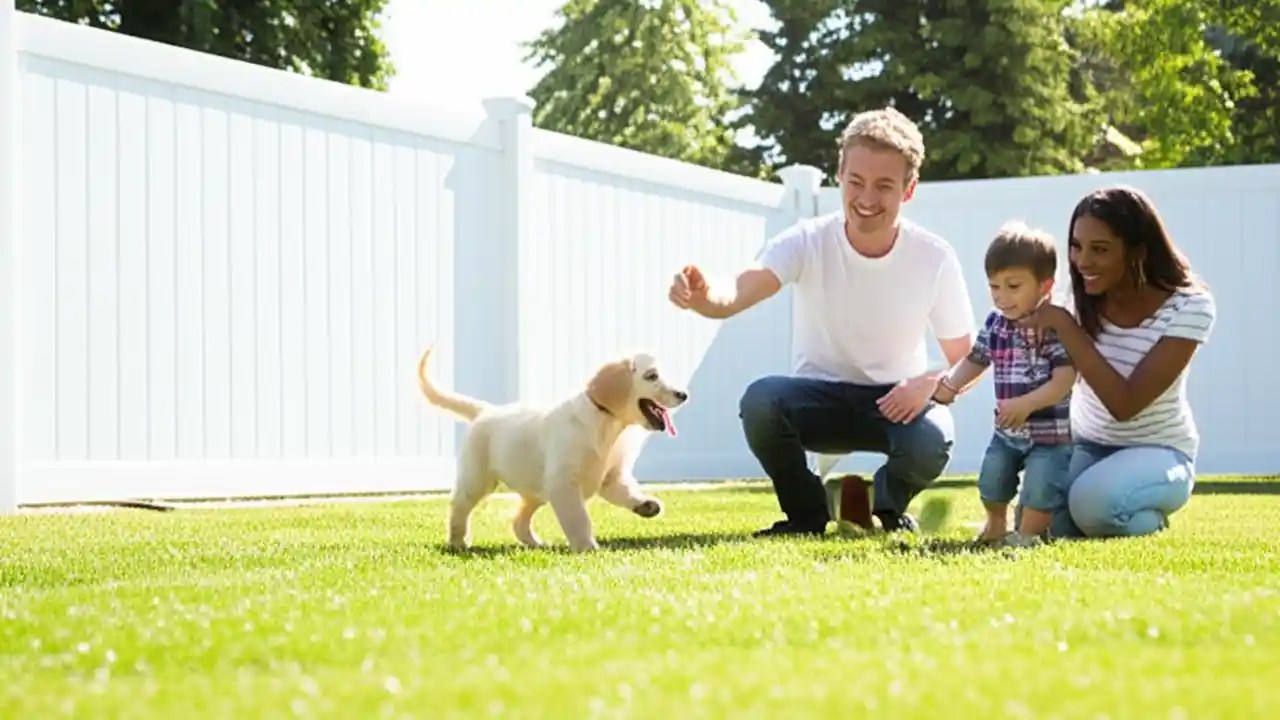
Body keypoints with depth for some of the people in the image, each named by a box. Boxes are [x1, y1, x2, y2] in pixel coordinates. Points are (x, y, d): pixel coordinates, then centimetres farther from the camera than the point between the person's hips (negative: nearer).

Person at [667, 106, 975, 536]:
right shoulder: (808, 242, -17)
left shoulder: (935, 258, -14)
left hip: (897, 400, 0)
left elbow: (967, 360, -5)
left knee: (931, 443, -34)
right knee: (760, 400, -33)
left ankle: (888, 502, 5)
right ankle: (807, 513, -3)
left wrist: (930, 384, -28)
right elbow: (739, 292, -35)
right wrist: (704, 297, -60)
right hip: (821, 395, 0)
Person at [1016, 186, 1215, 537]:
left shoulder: (1189, 307, -22)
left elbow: (1125, 405, -28)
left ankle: (1150, 520, 1)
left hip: (1158, 452, -4)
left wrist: (1064, 326, -31)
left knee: (1092, 500, -34)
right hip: (1086, 446, 4)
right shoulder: (1083, 297, -8)